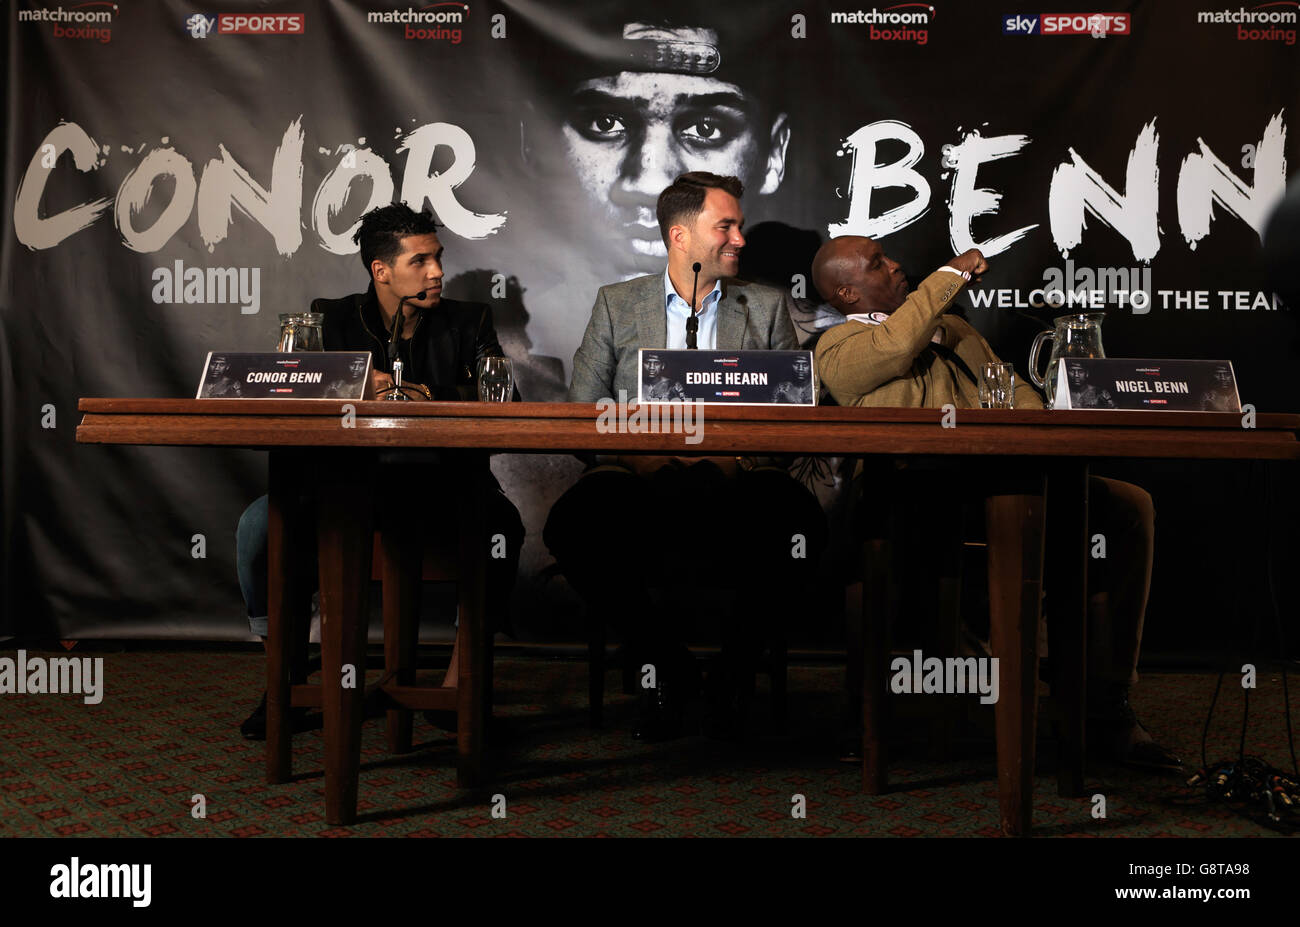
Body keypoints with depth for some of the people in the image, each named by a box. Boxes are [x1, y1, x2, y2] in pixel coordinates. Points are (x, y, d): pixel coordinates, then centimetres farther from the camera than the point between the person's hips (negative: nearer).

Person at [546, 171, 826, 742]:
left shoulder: (768, 306, 20)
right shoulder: (618, 303, 18)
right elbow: (582, 410, 10)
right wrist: (631, 447, -11)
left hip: (735, 481, 0)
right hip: (641, 476, 0)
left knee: (800, 523, -35)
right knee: (572, 524, -34)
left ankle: (735, 668, -6)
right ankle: (666, 666, -7)